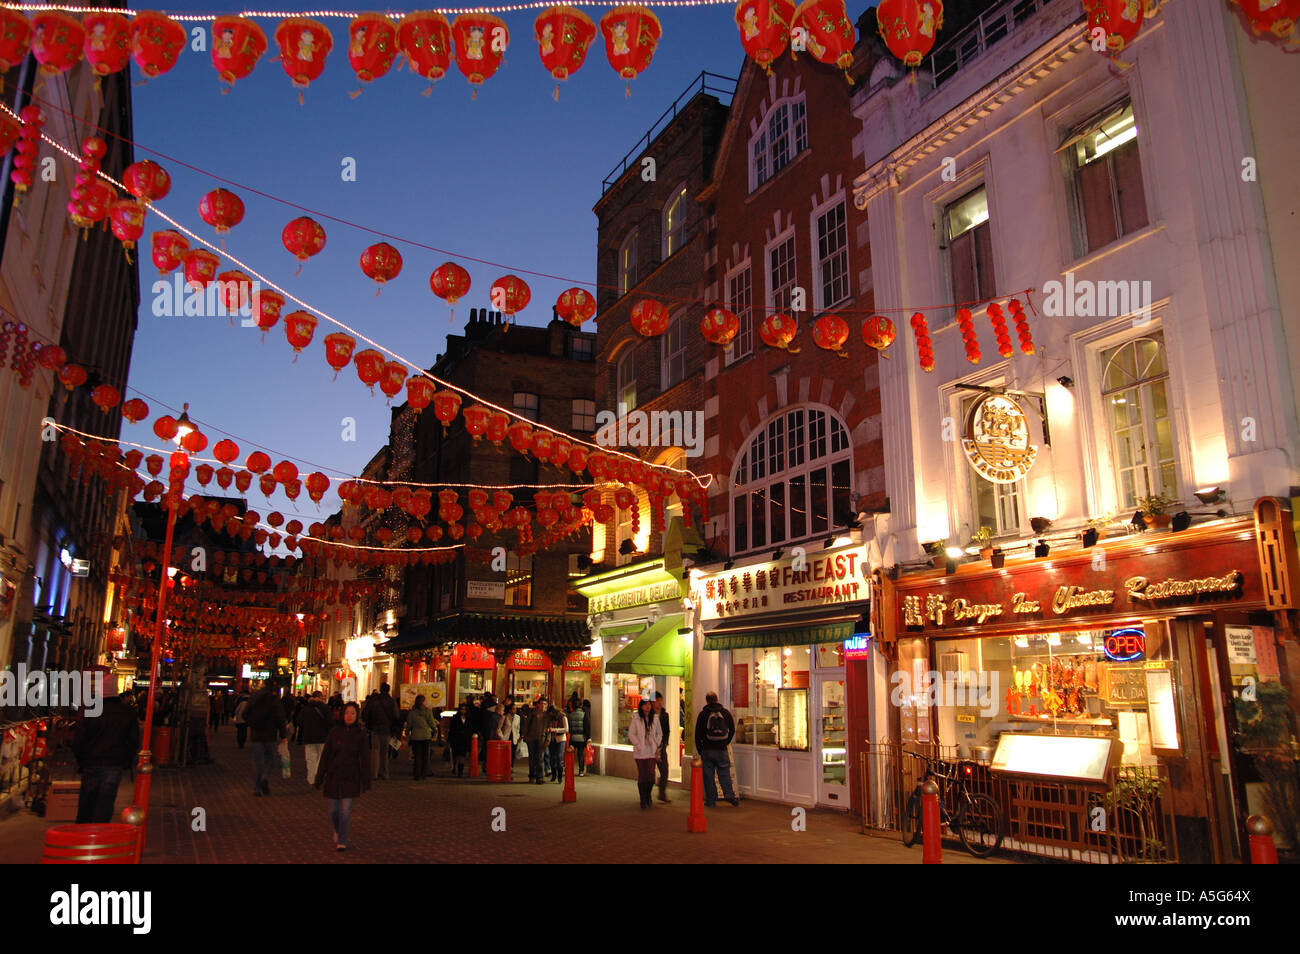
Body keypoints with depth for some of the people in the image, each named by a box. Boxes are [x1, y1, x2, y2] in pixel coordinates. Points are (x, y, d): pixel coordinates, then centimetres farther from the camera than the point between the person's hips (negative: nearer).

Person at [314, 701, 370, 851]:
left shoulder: (360, 735, -2)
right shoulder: (334, 732, -1)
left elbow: (365, 760, 1)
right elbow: (325, 756, 1)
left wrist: (365, 782, -1)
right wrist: (319, 778, 0)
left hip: (351, 778, -1)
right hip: (334, 776, 1)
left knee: (346, 811, -6)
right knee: (334, 811, 8)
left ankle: (342, 841, 7)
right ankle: (337, 830, 38)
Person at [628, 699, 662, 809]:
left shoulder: (655, 718, 6)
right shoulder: (636, 719, -2)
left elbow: (659, 733, 16)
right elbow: (631, 734, -1)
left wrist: (657, 745, 6)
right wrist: (638, 745, -7)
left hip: (652, 751, 2)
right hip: (640, 752, -2)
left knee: (651, 775, -3)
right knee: (642, 775, -1)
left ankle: (648, 796, 21)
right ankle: (643, 799, 11)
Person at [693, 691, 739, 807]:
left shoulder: (703, 714, -3)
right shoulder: (726, 713, 3)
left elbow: (697, 733, -1)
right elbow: (732, 730, 10)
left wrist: (700, 749, 9)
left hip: (707, 750, -1)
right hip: (722, 750, 1)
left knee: (708, 776, 6)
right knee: (724, 773, 11)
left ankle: (711, 801, 7)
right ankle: (729, 794, -5)